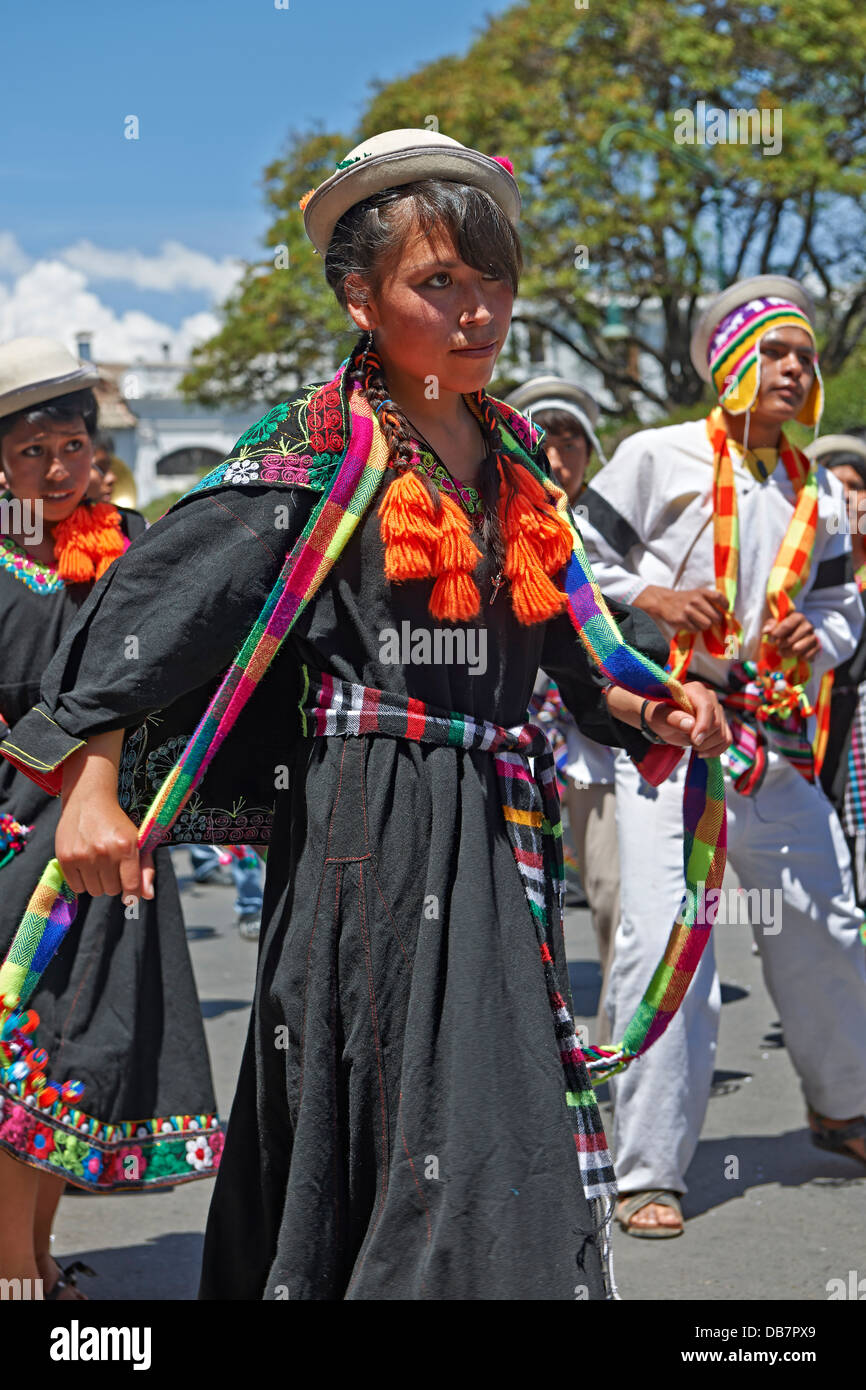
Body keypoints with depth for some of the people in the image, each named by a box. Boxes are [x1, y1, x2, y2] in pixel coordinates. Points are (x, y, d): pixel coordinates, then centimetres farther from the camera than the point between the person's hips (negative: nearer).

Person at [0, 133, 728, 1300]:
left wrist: (647, 710, 5)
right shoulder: (319, 454, -7)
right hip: (364, 824, -6)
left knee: (511, 1133, 8)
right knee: (399, 1139, -5)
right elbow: (151, 599, -10)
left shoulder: (513, 456, 13)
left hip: (498, 834, 6)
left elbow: (564, 643, 22)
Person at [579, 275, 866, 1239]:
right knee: (663, 943, -13)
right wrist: (652, 596, -18)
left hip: (775, 741, 6)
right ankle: (648, 1173, -5)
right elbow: (577, 557, -2)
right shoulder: (658, 456, -2)